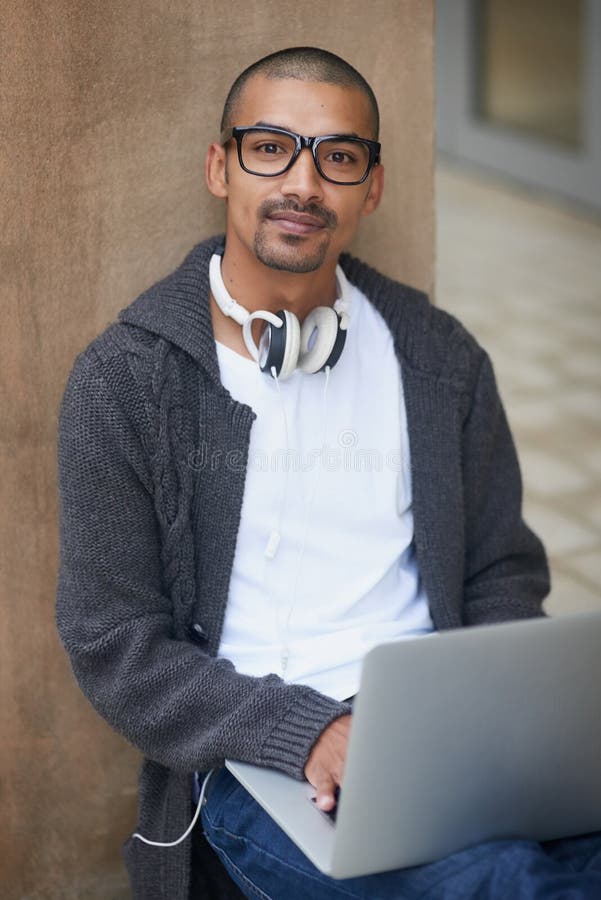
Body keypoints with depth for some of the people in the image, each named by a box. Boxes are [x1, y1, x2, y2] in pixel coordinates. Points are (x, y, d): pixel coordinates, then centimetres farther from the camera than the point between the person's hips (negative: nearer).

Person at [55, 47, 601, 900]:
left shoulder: (442, 358, 10)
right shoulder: (122, 379, -1)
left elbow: (503, 575, 15)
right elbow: (114, 643, -3)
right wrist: (306, 730, -17)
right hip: (254, 758, -4)